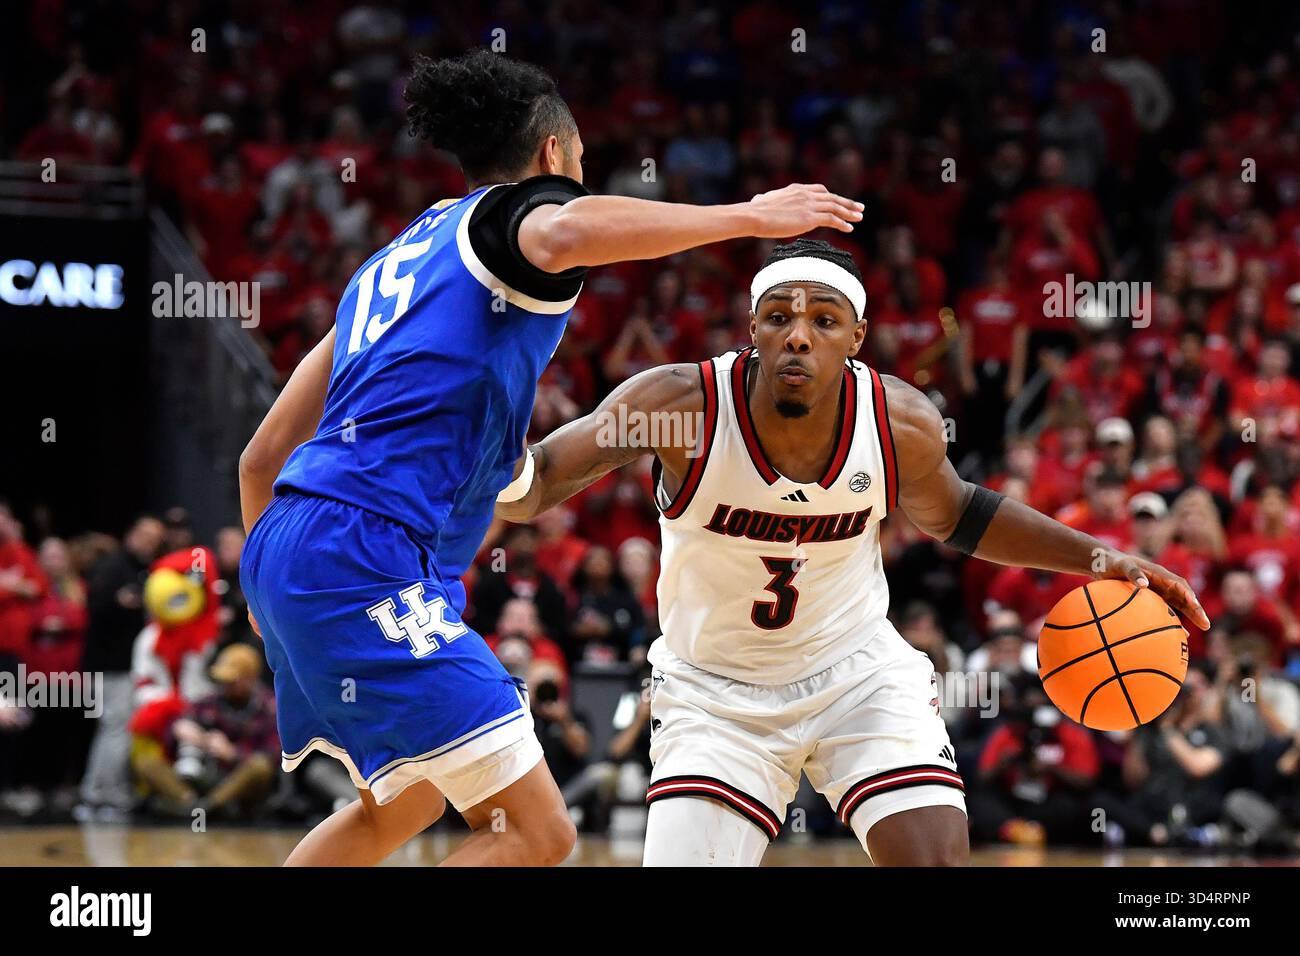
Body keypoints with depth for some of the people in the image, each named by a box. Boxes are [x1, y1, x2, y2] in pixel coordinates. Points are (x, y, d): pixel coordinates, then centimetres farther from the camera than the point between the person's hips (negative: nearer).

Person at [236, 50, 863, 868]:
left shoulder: (394, 259, 26)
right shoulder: (514, 209, 3)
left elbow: (262, 456, 26)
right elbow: (563, 234, -26)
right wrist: (746, 216, -20)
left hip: (283, 553, 10)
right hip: (366, 560, -10)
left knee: (406, 805, 31)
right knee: (535, 831, -13)